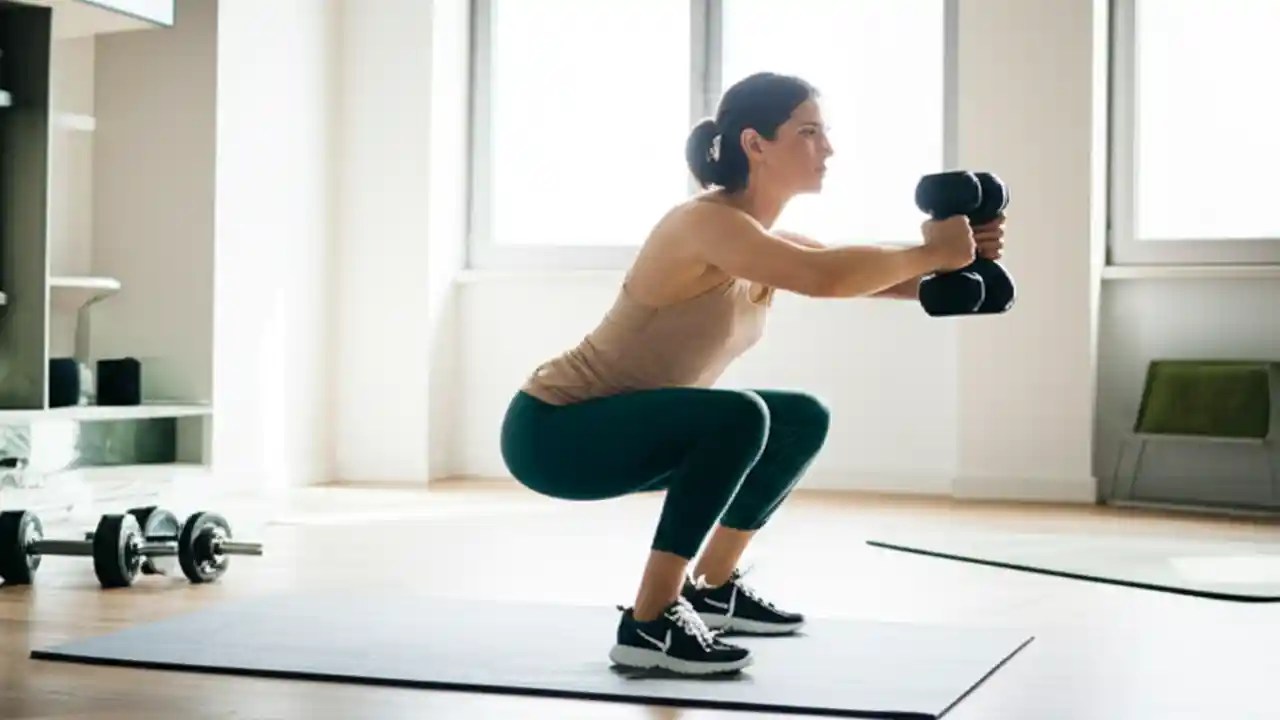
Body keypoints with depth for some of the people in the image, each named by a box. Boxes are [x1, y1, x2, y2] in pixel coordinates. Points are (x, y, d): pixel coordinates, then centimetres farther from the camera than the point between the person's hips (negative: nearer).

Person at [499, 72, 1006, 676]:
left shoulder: (765, 239, 4)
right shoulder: (705, 222, -25)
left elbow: (866, 278, 0)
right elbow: (824, 278, -40)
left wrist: (956, 259, -19)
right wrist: (930, 253, -28)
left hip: (620, 424, 10)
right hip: (552, 430, -10)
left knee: (803, 420, 14)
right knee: (738, 417, -31)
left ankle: (710, 587, 22)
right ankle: (648, 625, -22)